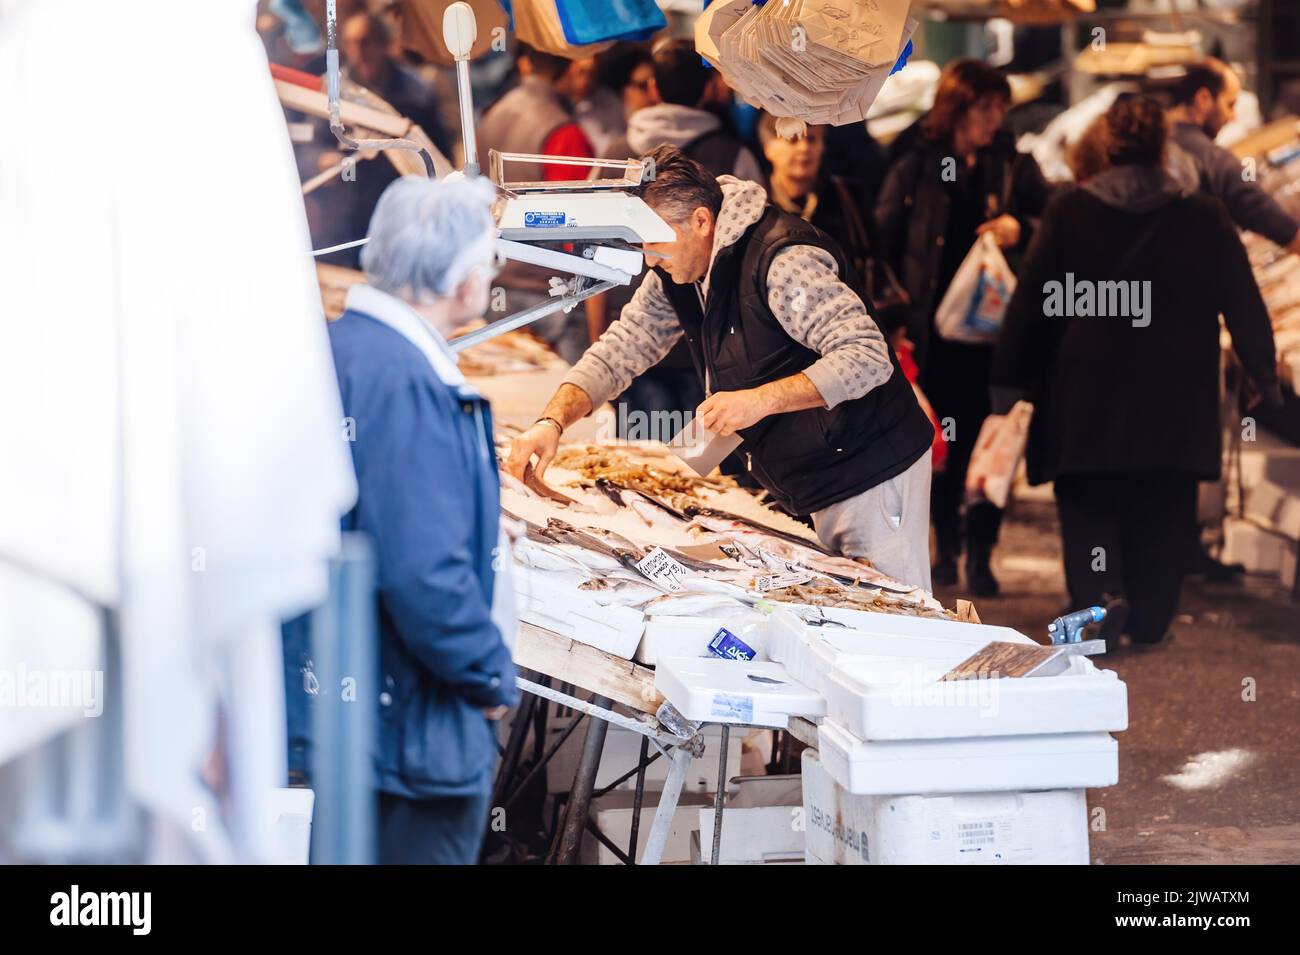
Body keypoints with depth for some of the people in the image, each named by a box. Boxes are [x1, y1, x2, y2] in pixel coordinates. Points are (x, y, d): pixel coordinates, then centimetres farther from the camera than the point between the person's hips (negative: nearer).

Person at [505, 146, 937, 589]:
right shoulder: (675, 277, 4)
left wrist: (760, 400, -35)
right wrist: (552, 422, -10)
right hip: (814, 486, 9)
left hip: (871, 469, -8)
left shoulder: (783, 261, -24)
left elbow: (868, 358, -29)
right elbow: (617, 353, 6)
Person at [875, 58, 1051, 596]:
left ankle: (980, 553, 3)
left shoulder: (1016, 167, 7)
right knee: (942, 440, 5)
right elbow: (884, 242, 4)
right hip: (933, 328, 0)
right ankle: (947, 546, 18)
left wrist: (1021, 229, -13)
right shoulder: (915, 168, 3)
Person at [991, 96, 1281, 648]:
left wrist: (1010, 377, 8)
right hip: (1175, 406, 1)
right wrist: (1264, 375, 15)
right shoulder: (1205, 219, -3)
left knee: (1088, 505, 4)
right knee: (1163, 516, 10)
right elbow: (1244, 303, 3)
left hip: (1086, 398, -1)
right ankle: (1150, 620, 12)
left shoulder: (1068, 213, -3)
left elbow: (1029, 302, -1)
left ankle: (1098, 592, -21)